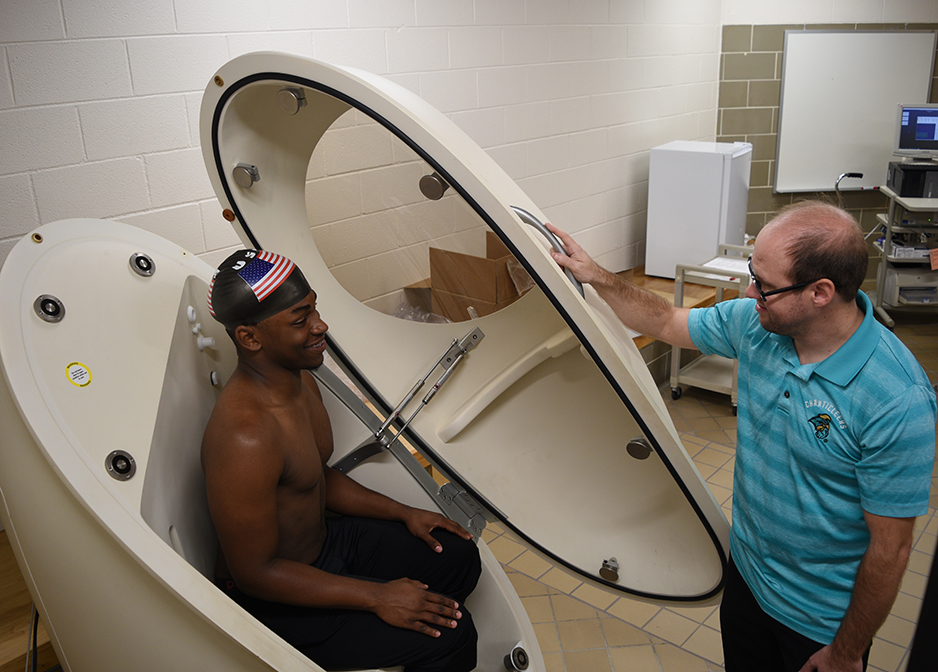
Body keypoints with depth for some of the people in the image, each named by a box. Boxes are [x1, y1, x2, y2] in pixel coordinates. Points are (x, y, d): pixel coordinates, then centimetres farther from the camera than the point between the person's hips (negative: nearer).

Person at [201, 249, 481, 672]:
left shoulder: (301, 383, -2)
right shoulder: (244, 437, -34)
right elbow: (255, 572, -27)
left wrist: (403, 513, 5)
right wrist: (376, 597, -24)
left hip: (324, 539, 9)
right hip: (271, 598, -9)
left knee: (459, 558, 10)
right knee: (451, 636, -14)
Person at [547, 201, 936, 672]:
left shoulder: (898, 401, -31)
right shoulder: (754, 323, -14)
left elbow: (890, 549, -23)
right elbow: (665, 323, 5)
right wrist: (597, 278, -4)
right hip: (745, 573, 6)